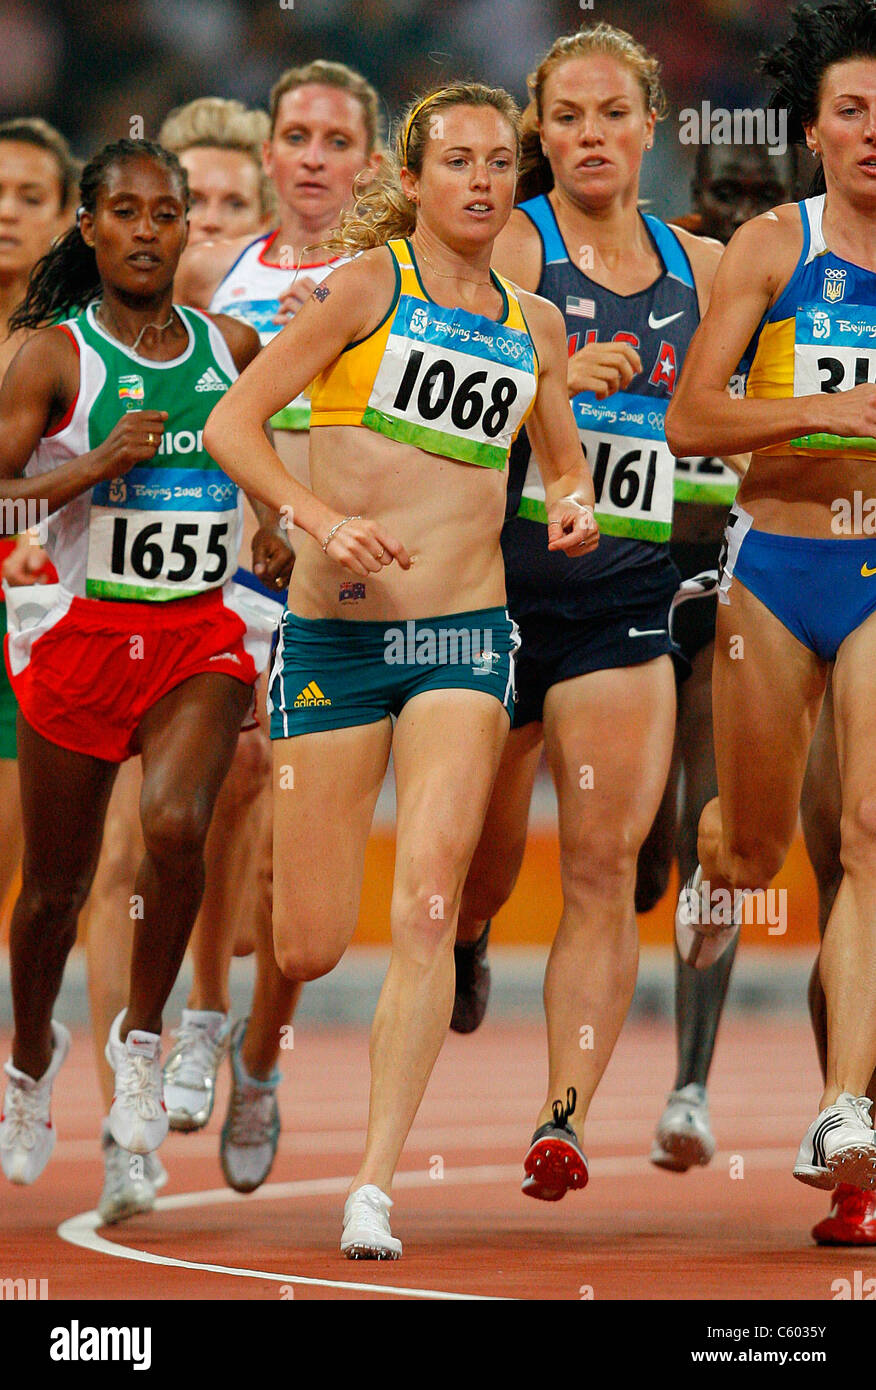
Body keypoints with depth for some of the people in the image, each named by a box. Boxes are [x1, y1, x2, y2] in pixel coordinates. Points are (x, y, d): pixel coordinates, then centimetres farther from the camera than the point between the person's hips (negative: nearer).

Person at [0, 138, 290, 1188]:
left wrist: (278, 533, 11)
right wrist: (96, 463, -23)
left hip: (203, 635, 1)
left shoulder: (232, 347, 7)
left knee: (176, 824, -26)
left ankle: (142, 1040, -5)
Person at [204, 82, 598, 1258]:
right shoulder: (366, 284, -1)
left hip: (464, 635, 2)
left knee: (428, 907, -17)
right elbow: (231, 426, -5)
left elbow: (565, 465, 28)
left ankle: (375, 1184, -15)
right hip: (333, 634, -2)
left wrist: (574, 509, 5)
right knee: (308, 953, -1)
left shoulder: (535, 325, 12)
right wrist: (320, 516, -20)